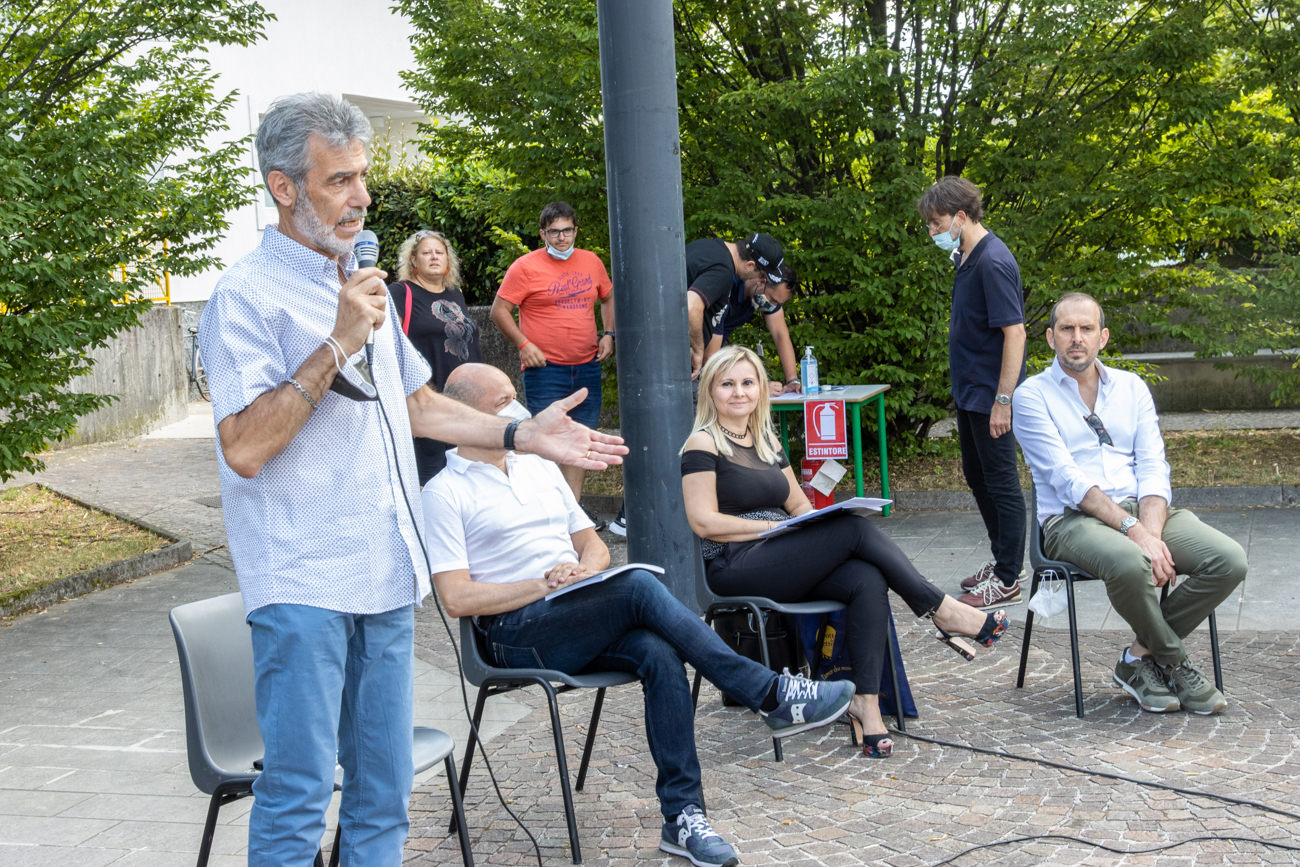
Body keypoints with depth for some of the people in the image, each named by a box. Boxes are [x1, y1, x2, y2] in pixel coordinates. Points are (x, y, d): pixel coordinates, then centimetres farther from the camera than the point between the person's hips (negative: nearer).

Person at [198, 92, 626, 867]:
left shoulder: (365, 286, 17)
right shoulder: (249, 296, -10)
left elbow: (415, 403, 26)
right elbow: (244, 447, -19)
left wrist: (524, 435, 17)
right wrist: (337, 345, -20)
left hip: (387, 581, 8)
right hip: (304, 585, -8)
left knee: (383, 797, 13)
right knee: (298, 796, -4)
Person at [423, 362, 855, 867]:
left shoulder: (540, 469, 21)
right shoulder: (446, 493, 1)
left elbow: (594, 545, 24)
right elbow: (456, 598, -9)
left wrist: (585, 569, -1)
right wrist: (544, 585, -16)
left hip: (586, 626, 6)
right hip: (518, 635, -6)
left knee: (659, 654, -27)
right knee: (639, 587, -29)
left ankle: (682, 816, -25)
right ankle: (773, 696, -26)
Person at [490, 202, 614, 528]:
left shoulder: (591, 262, 10)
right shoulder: (526, 267, -5)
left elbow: (608, 297, 25)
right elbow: (499, 310, -4)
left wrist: (608, 334, 10)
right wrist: (524, 344, -12)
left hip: (587, 366, 6)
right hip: (545, 368, -5)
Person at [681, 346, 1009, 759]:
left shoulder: (767, 441, 21)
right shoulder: (704, 445, -2)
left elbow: (798, 504, 25)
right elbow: (703, 522, -11)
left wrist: (822, 520, 3)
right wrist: (773, 526, -12)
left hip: (783, 563, 7)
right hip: (737, 569, -7)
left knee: (868, 581, -22)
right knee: (854, 527, -22)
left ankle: (866, 701, -25)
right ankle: (942, 610, -14)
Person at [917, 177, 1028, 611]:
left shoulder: (993, 263, -20)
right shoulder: (967, 258, 9)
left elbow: (1014, 333, -23)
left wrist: (1003, 400, -24)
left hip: (990, 395, -10)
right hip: (969, 393, 10)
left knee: (1001, 482, 0)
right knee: (977, 477, 19)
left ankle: (1007, 580, 10)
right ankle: (1004, 558, 33)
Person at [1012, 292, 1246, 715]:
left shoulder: (1131, 387, 17)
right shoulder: (1033, 395, 2)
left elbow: (1153, 469, 6)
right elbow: (1068, 480, -11)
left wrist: (1151, 532, -15)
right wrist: (1134, 531, -22)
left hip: (1142, 510, 5)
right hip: (1072, 520, -5)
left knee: (1228, 560, -20)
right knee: (1130, 565, -38)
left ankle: (1141, 657, -4)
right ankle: (1175, 664, -9)